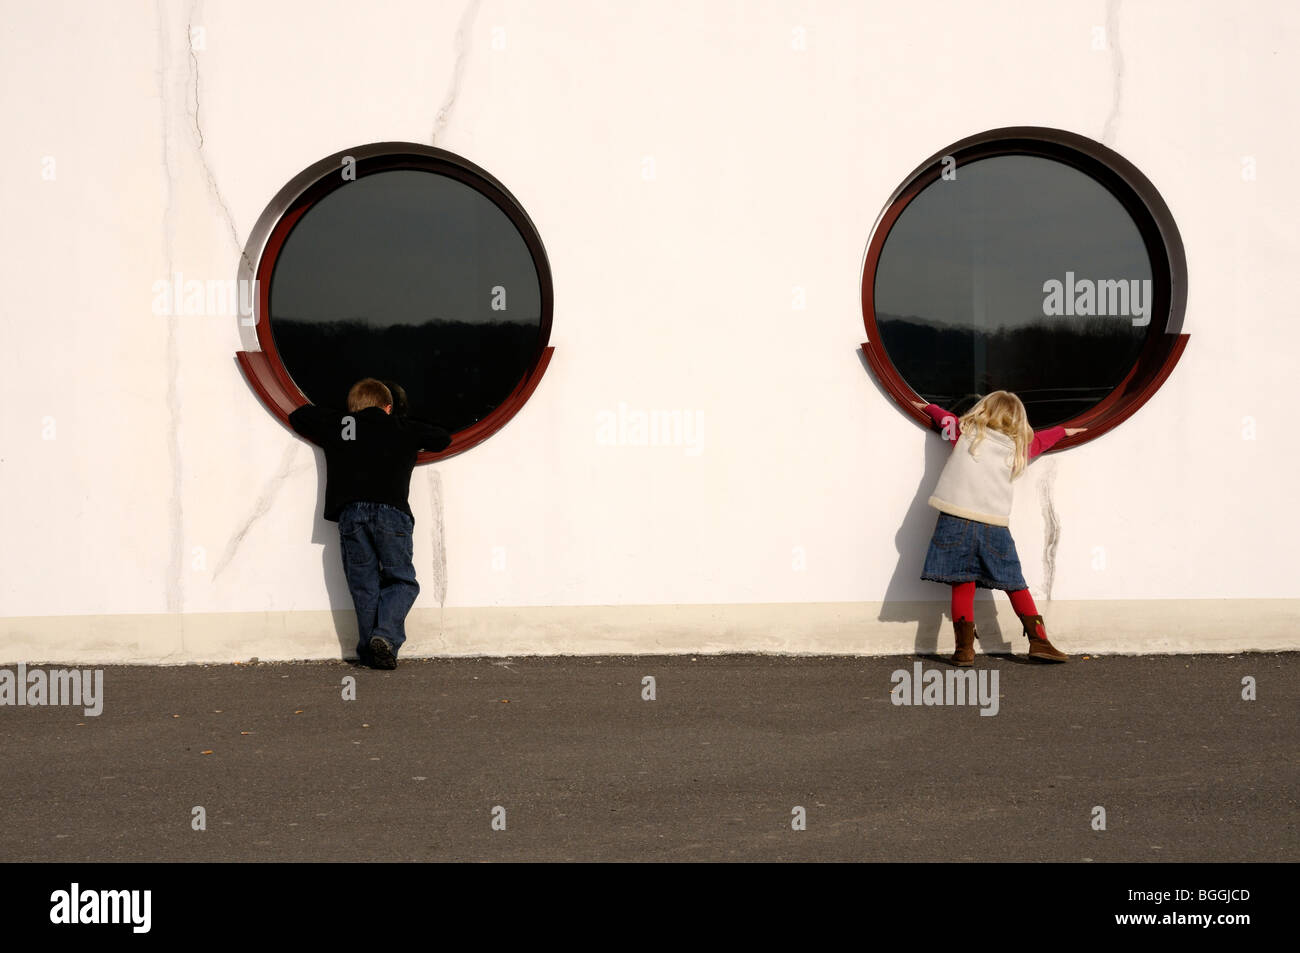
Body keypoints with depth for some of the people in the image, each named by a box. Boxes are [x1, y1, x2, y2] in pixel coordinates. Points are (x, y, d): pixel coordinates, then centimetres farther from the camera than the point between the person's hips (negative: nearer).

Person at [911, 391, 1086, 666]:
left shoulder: (965, 433, 10)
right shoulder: (1017, 447, 14)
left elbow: (942, 416, 27)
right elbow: (1040, 440, 33)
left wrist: (927, 407, 49)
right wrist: (1063, 431, 53)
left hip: (957, 520, -1)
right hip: (994, 527, 1)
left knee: (962, 586, 0)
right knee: (1015, 585, 11)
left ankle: (965, 647, -5)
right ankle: (1038, 641, 9)